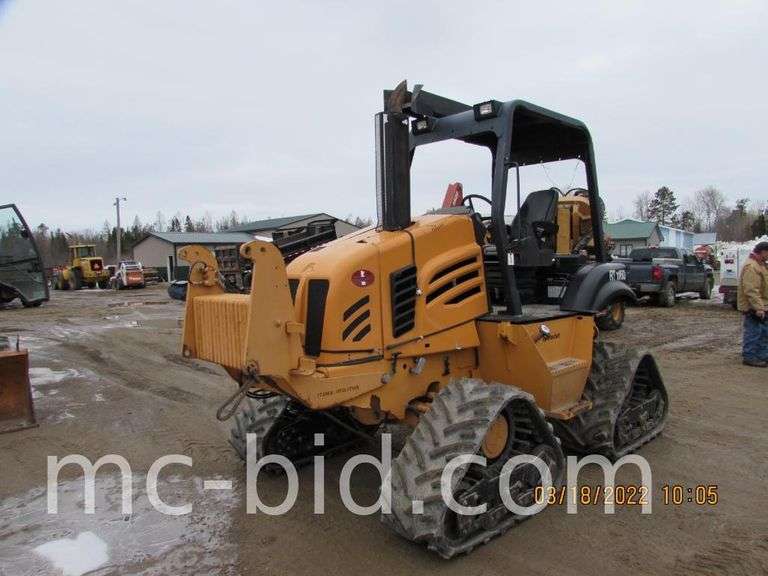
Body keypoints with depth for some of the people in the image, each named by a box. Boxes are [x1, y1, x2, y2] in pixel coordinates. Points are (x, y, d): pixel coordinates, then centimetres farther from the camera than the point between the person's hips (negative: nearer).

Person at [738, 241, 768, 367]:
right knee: (753, 333, -5)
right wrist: (758, 307, -28)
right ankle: (750, 357, 3)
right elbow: (751, 290, -26)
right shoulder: (751, 267, -20)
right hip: (754, 308, -11)